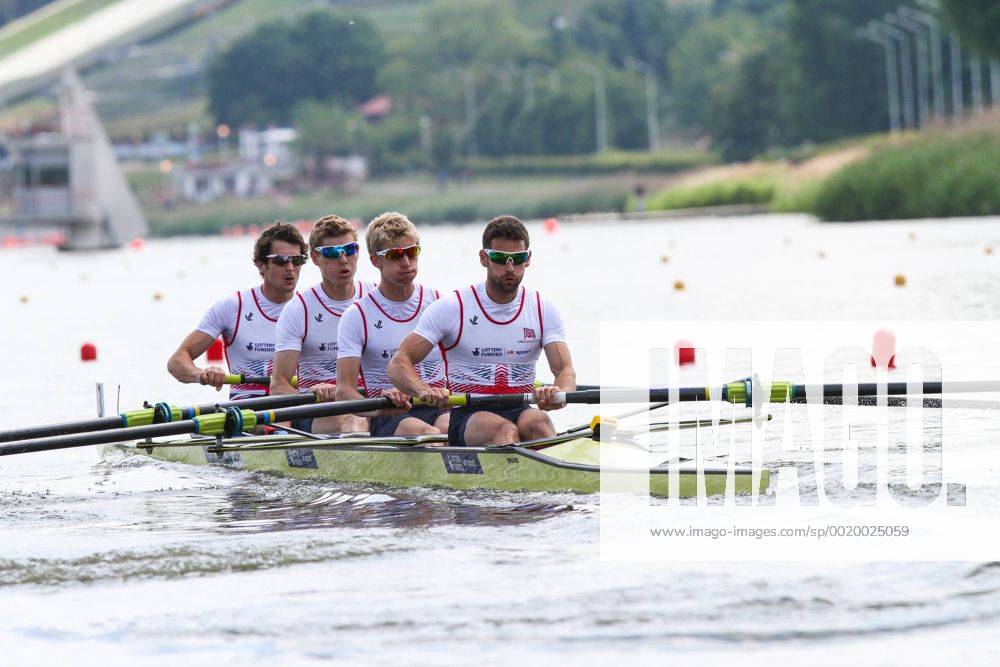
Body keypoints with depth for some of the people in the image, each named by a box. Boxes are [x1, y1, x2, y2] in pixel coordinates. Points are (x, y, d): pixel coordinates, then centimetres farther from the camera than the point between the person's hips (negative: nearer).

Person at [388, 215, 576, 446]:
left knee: (538, 423, -34)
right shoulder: (451, 308, 1)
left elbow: (565, 371, 0)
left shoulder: (543, 311, 10)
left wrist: (557, 394, -26)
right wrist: (425, 391, -28)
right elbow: (398, 364, -4)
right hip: (468, 417, -2)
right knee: (504, 430, -36)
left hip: (520, 412, 2)